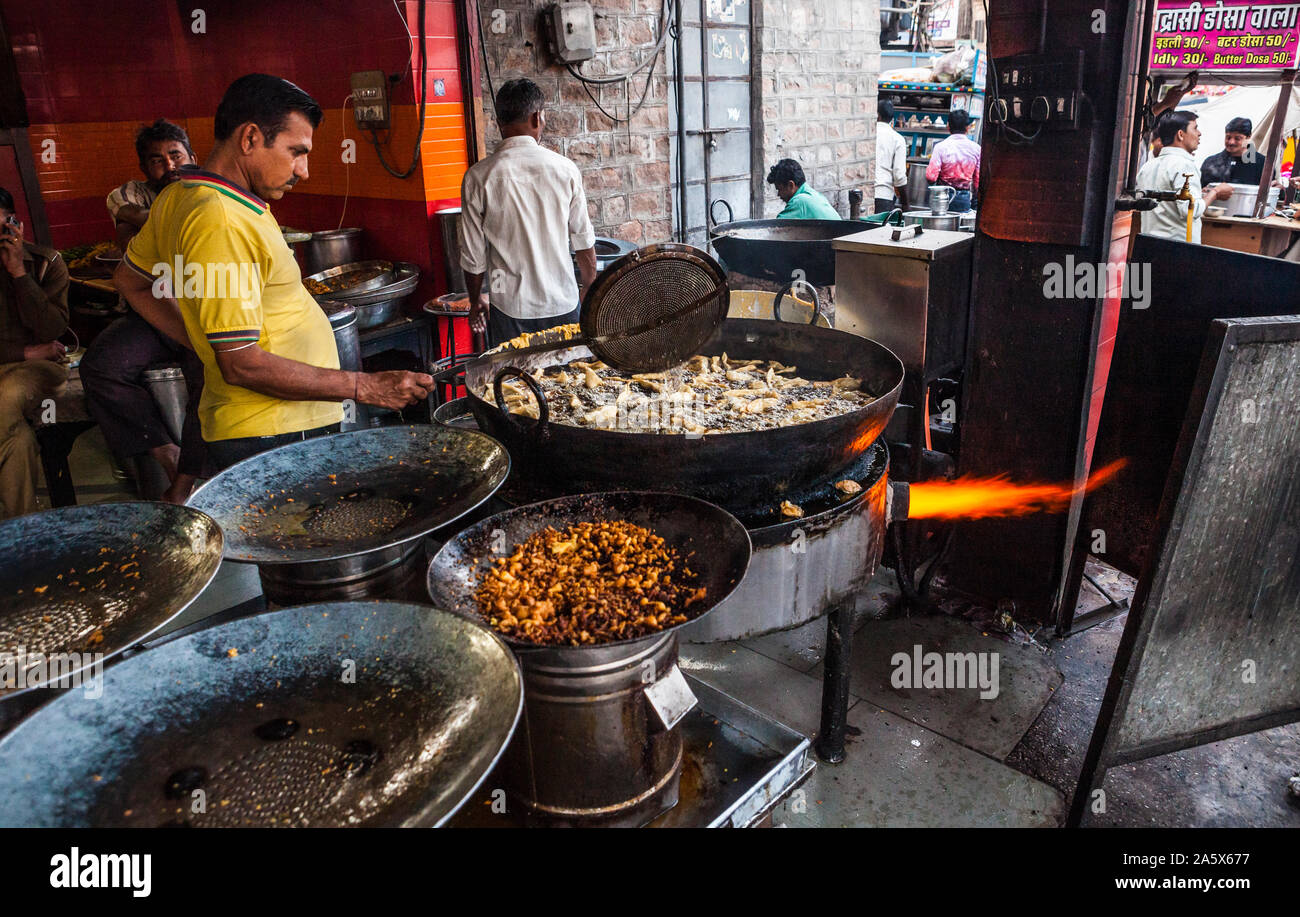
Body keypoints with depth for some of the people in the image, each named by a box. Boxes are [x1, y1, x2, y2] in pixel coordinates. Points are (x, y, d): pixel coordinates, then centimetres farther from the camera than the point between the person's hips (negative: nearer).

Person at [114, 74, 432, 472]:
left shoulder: (179, 197, 10)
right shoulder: (219, 222, -21)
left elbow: (130, 279, 26)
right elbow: (243, 365, -23)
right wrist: (364, 387, -20)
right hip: (273, 439, -10)